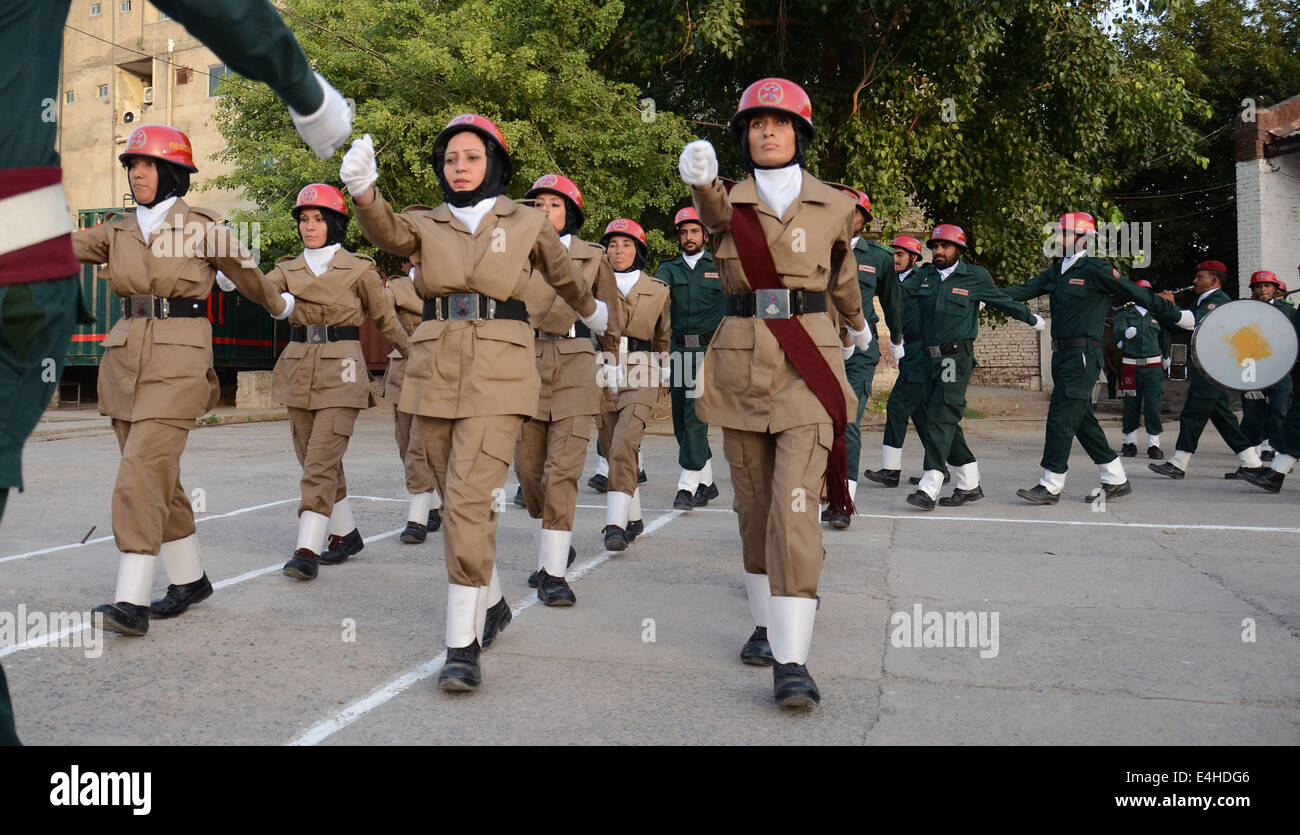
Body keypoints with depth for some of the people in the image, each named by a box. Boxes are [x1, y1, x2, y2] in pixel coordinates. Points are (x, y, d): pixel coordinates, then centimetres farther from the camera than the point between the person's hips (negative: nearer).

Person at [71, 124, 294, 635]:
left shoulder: (202, 228, -1)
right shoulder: (119, 232, 13)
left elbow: (248, 276, 12)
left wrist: (280, 306, 27)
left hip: (179, 362, -6)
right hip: (125, 358, 6)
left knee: (141, 474, -15)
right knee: (158, 476, 11)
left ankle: (132, 601, -14)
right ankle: (190, 580, 25)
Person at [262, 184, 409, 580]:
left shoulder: (358, 269, 0)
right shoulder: (289, 269, 11)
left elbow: (385, 318, 9)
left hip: (340, 371, -5)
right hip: (299, 370, 5)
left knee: (321, 461, -12)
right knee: (316, 461, 11)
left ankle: (307, 550, -11)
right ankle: (346, 534, 26)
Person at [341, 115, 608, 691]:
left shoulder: (527, 224, 6)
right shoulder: (425, 224, 9)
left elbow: (562, 276, 24)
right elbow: (385, 232, -14)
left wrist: (591, 310, 41)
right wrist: (363, 191, -35)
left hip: (497, 374, -3)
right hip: (434, 373, 4)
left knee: (469, 500, -15)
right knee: (460, 500, 13)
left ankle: (463, 645, -10)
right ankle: (492, 604, 34)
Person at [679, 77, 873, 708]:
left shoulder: (833, 207, 6)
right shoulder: (727, 202, 5)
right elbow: (712, 208, -21)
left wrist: (858, 326, 40)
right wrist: (700, 178, -44)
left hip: (807, 362, -2)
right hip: (741, 364, 2)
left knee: (794, 503, -14)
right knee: (753, 503, 10)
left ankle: (792, 662, -13)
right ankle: (766, 624, 28)